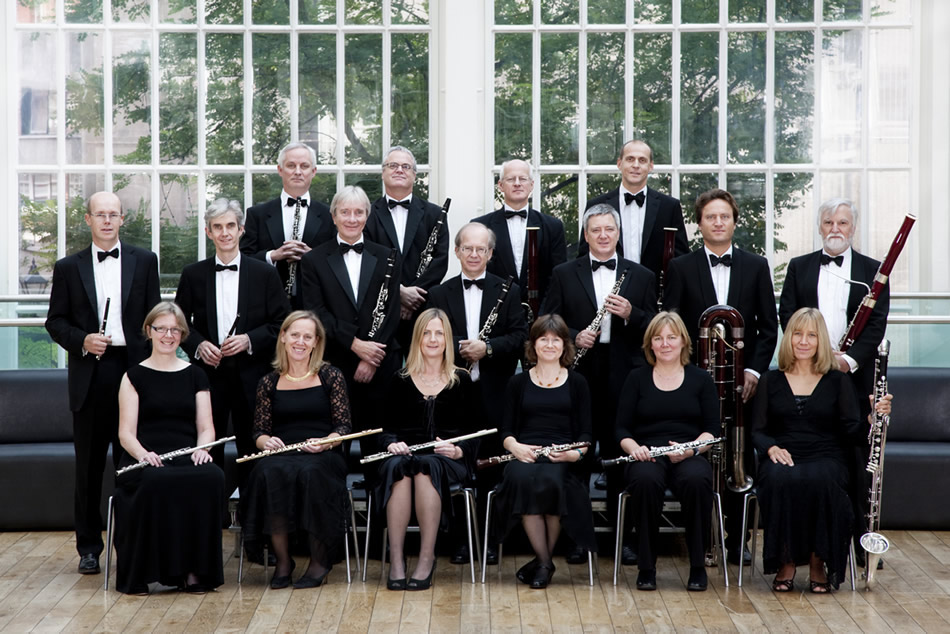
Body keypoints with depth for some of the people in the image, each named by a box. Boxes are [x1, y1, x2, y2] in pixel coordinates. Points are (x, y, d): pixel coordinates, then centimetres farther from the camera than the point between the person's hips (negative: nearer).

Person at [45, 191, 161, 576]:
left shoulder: (144, 262, 8)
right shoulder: (69, 267, 8)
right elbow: (55, 321, 8)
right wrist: (82, 340, -11)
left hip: (133, 368, 0)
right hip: (89, 375, 1)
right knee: (89, 465, 6)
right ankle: (89, 547, 16)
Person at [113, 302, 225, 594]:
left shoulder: (195, 375, 17)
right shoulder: (135, 376, 10)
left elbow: (206, 427, 13)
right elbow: (126, 432, 2)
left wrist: (202, 449, -10)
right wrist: (143, 453, -20)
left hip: (187, 459, 2)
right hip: (146, 461, -2)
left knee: (212, 478, -33)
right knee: (155, 483, -38)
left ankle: (194, 569, -24)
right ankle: (138, 571, -22)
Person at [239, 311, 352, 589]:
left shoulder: (331, 377, 8)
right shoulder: (269, 383, 14)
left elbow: (343, 426, 5)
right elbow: (259, 431, 12)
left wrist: (326, 441, -16)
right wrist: (266, 441, -11)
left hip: (322, 455, -2)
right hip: (281, 453, 2)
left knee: (309, 473, -37)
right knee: (269, 473, -34)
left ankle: (320, 559, -17)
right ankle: (282, 559, -19)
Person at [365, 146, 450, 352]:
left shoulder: (434, 214, 10)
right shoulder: (368, 214, 6)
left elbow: (440, 260, 2)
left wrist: (414, 295, -10)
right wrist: (398, 291, -14)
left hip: (422, 312, 1)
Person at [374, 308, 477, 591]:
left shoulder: (461, 380, 12)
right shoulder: (401, 381, 15)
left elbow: (473, 432, 8)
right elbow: (387, 427, 12)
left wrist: (458, 450, -13)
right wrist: (392, 443, -12)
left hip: (447, 459, -1)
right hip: (406, 452, 1)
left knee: (426, 467, -38)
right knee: (398, 467, -36)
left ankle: (427, 558, -33)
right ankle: (396, 559, -35)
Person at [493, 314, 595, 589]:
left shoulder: (577, 383, 16)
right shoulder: (518, 383, 18)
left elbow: (585, 432, 9)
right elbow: (506, 429, 12)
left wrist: (575, 453, -13)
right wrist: (515, 446, -11)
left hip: (562, 457, -1)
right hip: (524, 454, 1)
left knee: (550, 482, -36)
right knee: (522, 479, -36)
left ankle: (543, 560, -14)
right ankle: (544, 562, -22)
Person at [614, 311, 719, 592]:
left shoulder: (701, 379, 12)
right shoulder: (637, 378, 12)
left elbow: (712, 429, 5)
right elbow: (622, 428, 8)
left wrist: (691, 448, -15)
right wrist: (634, 448, -15)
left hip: (689, 457, 0)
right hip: (646, 457, 0)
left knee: (697, 479, -37)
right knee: (645, 479, -37)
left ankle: (698, 566, -20)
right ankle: (646, 567, -21)